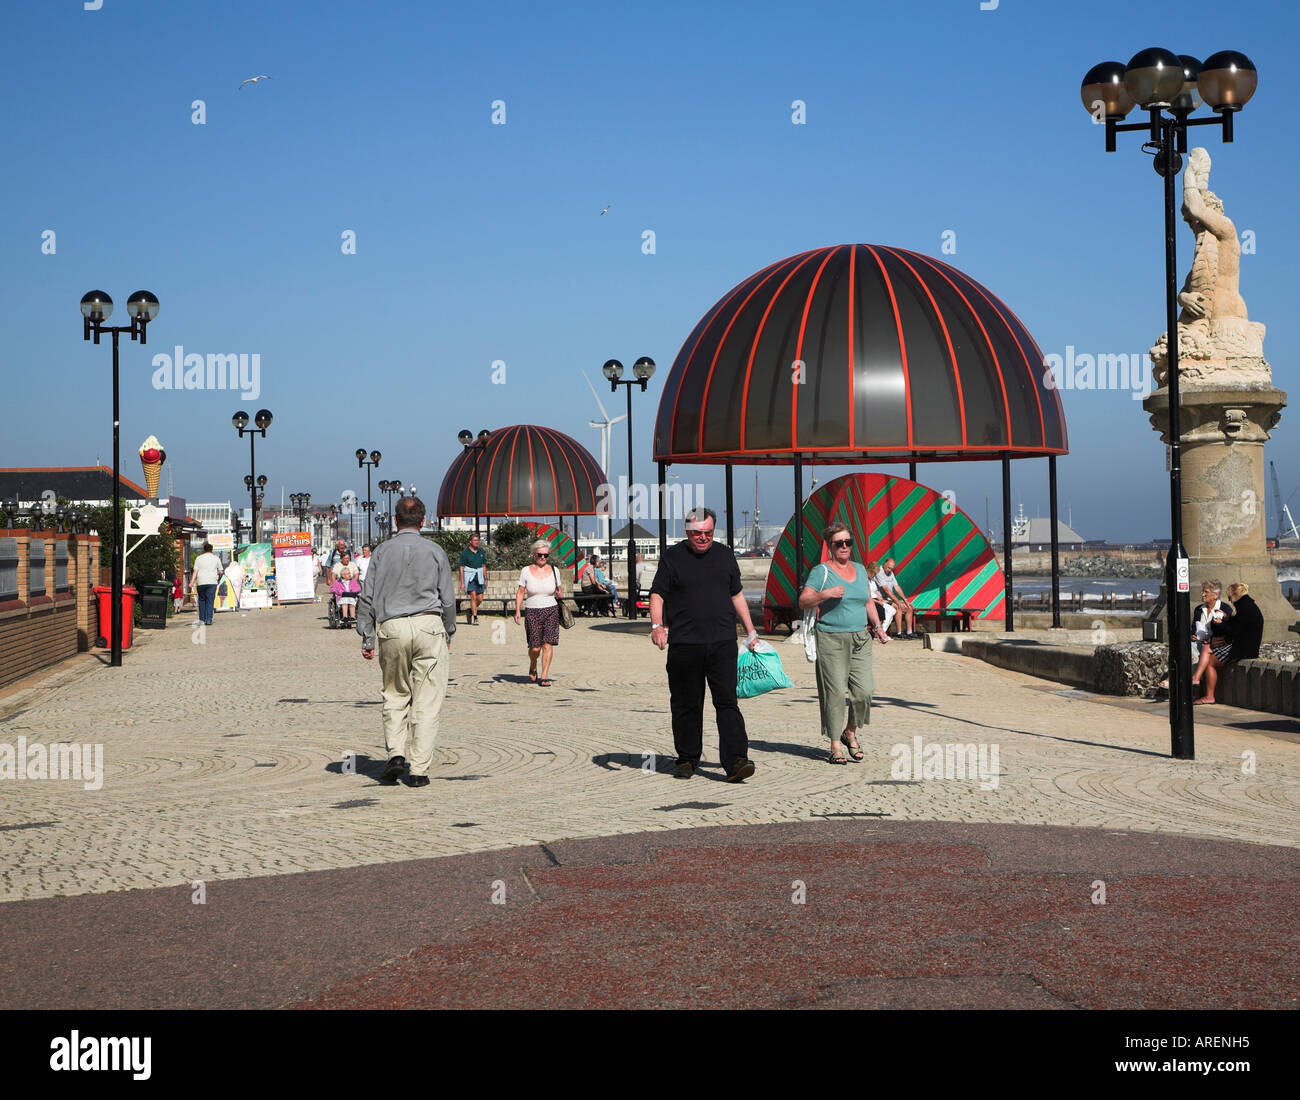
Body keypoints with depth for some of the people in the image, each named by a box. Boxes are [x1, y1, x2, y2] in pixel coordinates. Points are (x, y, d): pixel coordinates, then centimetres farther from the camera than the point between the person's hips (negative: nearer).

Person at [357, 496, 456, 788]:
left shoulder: (383, 551, 6)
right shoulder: (435, 552, 5)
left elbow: (367, 598, 4)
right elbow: (448, 599, 6)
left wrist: (367, 640, 8)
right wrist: (448, 634, 17)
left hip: (391, 627, 1)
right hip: (428, 625, -1)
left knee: (395, 696, 15)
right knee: (426, 702, 1)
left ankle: (396, 753, -2)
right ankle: (419, 770, -1)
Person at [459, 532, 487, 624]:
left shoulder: (481, 551, 9)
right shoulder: (465, 552, -5)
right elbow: (461, 568, -5)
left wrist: (486, 579, 12)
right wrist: (462, 582, -10)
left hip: (479, 577, 5)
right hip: (469, 577, -5)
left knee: (480, 599, 3)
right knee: (473, 596, -15)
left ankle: (470, 611, 30)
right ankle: (475, 618, -12)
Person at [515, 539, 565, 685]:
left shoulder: (554, 570, 7)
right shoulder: (526, 571, 2)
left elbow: (558, 590, 17)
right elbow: (520, 591, 4)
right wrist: (517, 610, -5)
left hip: (551, 611, 1)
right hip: (532, 612, -1)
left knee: (548, 644, -9)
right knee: (535, 647, -7)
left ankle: (544, 677, -2)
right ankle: (532, 668, 25)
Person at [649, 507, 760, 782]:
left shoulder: (725, 556, 13)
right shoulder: (673, 558, 4)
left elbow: (737, 594, 22)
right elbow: (657, 594, -1)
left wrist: (750, 632, 20)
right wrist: (657, 625, -18)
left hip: (722, 643, 1)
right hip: (684, 644, -1)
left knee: (727, 701, -8)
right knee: (686, 705, 5)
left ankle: (736, 761, -13)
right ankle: (687, 760, 17)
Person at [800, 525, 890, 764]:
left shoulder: (860, 569, 15)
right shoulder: (821, 571, -2)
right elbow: (803, 602, -7)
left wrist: (877, 626, 13)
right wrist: (825, 594, -22)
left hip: (860, 639, 5)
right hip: (831, 639, -5)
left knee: (865, 690, -5)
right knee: (835, 693, -6)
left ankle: (850, 733, 17)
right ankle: (835, 745, 3)